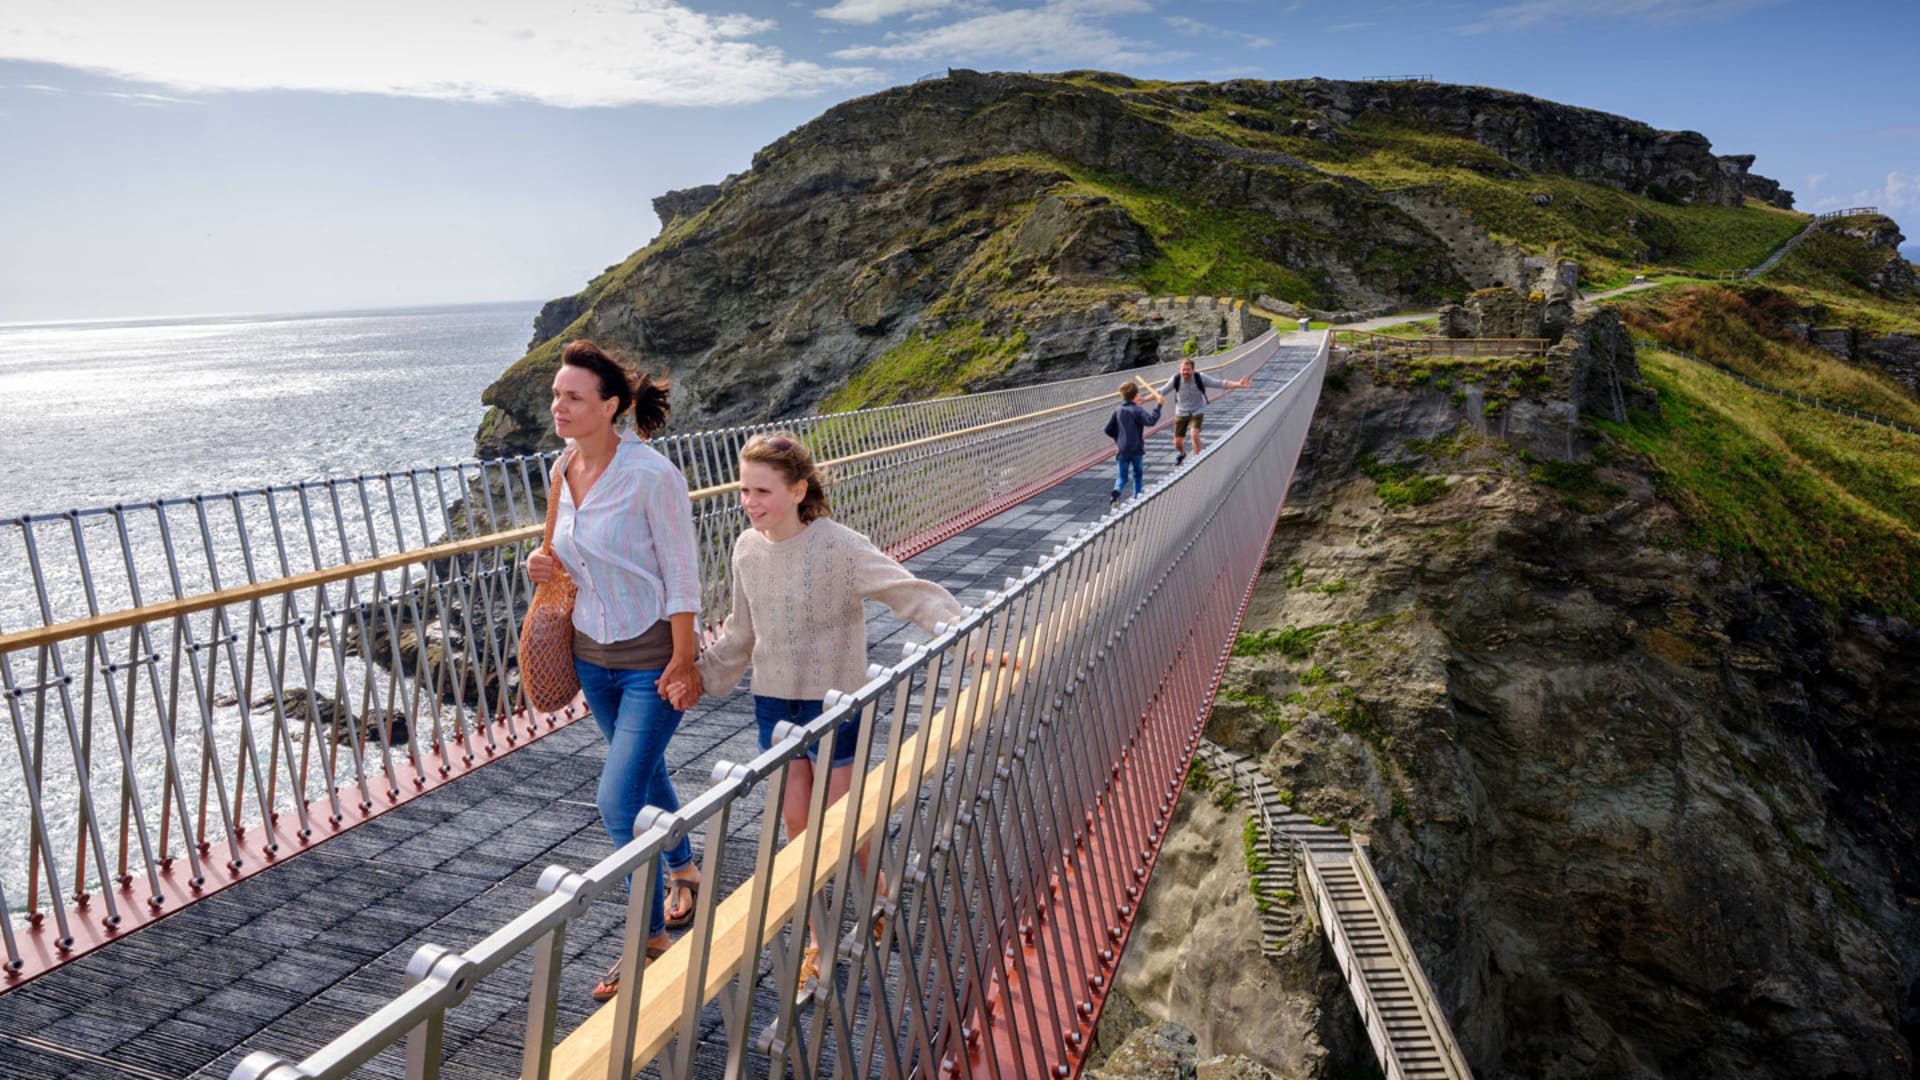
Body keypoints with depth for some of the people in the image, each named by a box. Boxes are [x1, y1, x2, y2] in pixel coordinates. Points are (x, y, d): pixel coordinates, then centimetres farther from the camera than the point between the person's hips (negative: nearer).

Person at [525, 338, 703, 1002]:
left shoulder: (651, 474, -21)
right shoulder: (564, 469, 1)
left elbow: (681, 575, -18)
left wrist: (683, 663, -18)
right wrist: (545, 567, -5)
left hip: (652, 657, -7)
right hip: (592, 653, 7)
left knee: (619, 801, -8)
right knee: (644, 773, 23)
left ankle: (652, 940, 10)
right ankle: (683, 871, 48)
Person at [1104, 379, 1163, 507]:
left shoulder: (1118, 411, 3)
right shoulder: (1138, 410, -10)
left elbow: (1108, 430, 5)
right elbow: (1151, 421, -24)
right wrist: (1158, 405, -21)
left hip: (1122, 450, 2)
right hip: (1137, 449, -2)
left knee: (1121, 476, 2)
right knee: (1137, 474, 17)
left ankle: (1117, 491, -27)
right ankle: (1137, 496, 21)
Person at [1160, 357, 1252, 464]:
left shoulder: (1200, 378, -20)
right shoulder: (1176, 379, -16)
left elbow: (1220, 384, -20)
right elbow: (1161, 392, -3)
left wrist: (1238, 385, -30)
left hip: (1197, 412, -2)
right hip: (1181, 412, 2)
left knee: (1195, 434, -27)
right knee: (1177, 442, 3)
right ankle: (1182, 454, 41)